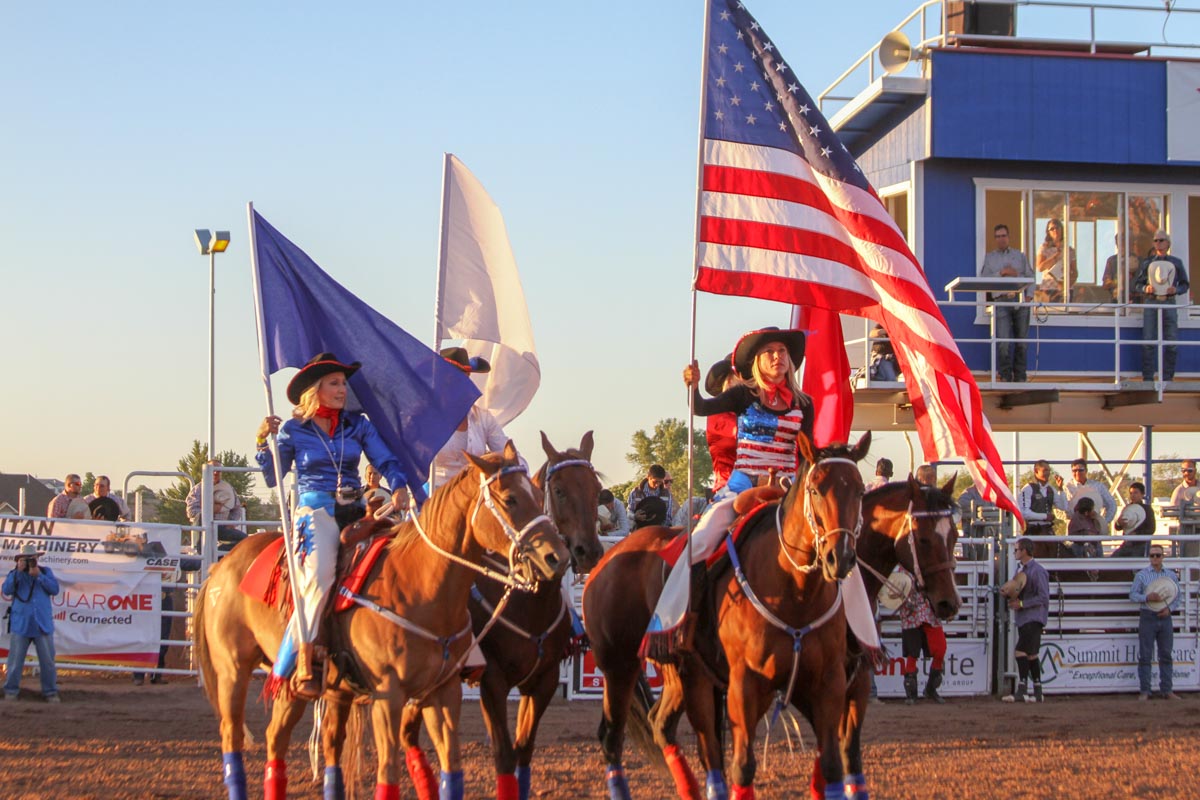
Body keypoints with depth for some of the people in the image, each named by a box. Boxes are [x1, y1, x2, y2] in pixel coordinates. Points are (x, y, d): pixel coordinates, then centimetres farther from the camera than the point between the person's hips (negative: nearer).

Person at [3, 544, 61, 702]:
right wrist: (19, 571, -14)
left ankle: (50, 692, 8)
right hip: (20, 624, -1)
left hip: (43, 625, 1)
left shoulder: (46, 571, 10)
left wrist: (39, 576, -12)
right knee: (15, 659, 0)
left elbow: (55, 589, -3)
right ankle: (11, 691, 9)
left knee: (48, 660, 1)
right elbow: (6, 590, -9)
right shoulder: (15, 573, 8)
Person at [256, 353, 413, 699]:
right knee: (319, 575, -31)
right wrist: (264, 441, -4)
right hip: (315, 511, -5)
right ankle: (302, 666, -29)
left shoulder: (358, 426, 13)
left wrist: (399, 488, -15)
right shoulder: (293, 430, 7)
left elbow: (386, 461, 5)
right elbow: (272, 479, 9)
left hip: (355, 512, 5)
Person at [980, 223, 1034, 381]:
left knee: (1021, 340, 1)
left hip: (1021, 300, 2)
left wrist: (1029, 295, -1)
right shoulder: (989, 258, 16)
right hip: (1002, 301, -2)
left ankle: (1020, 376, 7)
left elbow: (1030, 276, 14)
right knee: (1003, 341, -11)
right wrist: (1001, 273, -7)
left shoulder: (1020, 256, 20)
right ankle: (1005, 376, -5)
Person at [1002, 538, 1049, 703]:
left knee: (1020, 652, -15)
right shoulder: (1020, 569, 15)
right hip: (1023, 619, 9)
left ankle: (1021, 691, -14)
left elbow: (1043, 597, -17)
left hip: (1034, 618, -9)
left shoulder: (1037, 571, -14)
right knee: (1031, 655, 10)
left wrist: (1021, 603, -17)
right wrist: (1012, 599, 4)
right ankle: (1037, 693, 15)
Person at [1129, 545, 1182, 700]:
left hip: (1165, 617, 3)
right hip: (1147, 617, -3)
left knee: (1166, 655, 5)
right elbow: (1133, 594, 0)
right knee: (1145, 656, -2)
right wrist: (1148, 597, -17)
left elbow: (1179, 596, 12)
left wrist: (1169, 608, -5)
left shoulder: (1171, 575, 10)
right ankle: (1144, 691, 1)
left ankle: (1167, 690, 10)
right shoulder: (1141, 575, 2)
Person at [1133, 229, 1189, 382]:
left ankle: (1167, 377, 3)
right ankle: (1147, 377, -4)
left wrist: (1176, 290, -8)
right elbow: (1138, 283, 13)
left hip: (1169, 303, 0)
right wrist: (1145, 288, -8)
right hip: (1151, 302, 0)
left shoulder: (1176, 263, 11)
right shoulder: (1147, 262, 12)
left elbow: (1184, 284, 13)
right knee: (1148, 341, -6)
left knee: (1171, 342, -3)